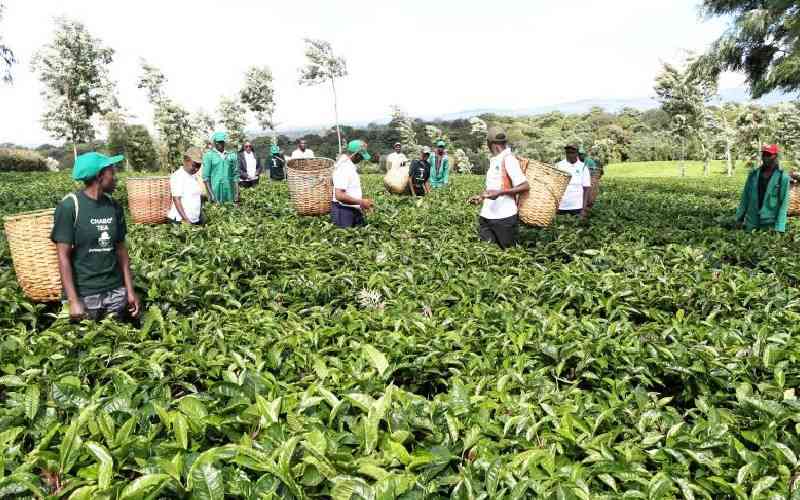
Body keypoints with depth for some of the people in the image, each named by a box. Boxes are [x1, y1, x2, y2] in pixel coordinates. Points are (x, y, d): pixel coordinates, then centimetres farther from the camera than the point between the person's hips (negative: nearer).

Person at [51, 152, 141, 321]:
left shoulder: (114, 207, 4)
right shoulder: (69, 206, -11)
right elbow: (63, 256, -12)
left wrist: (130, 290, 6)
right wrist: (73, 300, -16)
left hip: (117, 290, 4)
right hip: (84, 294, -4)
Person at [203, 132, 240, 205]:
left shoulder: (232, 155, 9)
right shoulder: (209, 155, 2)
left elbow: (235, 176, 7)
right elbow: (206, 177, -2)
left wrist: (236, 197, -1)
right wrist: (212, 196, -12)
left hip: (229, 192, 2)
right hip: (215, 190, -2)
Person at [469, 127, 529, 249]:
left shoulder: (508, 159, -10)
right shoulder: (493, 161, 14)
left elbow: (525, 186, -17)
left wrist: (500, 192, -26)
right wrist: (481, 197, 26)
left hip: (504, 217, -8)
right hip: (486, 216, 8)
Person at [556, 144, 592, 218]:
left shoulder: (583, 167, 2)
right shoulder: (558, 166, 4)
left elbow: (587, 189, 1)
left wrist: (584, 209, -6)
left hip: (577, 207, -1)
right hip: (561, 207, 1)